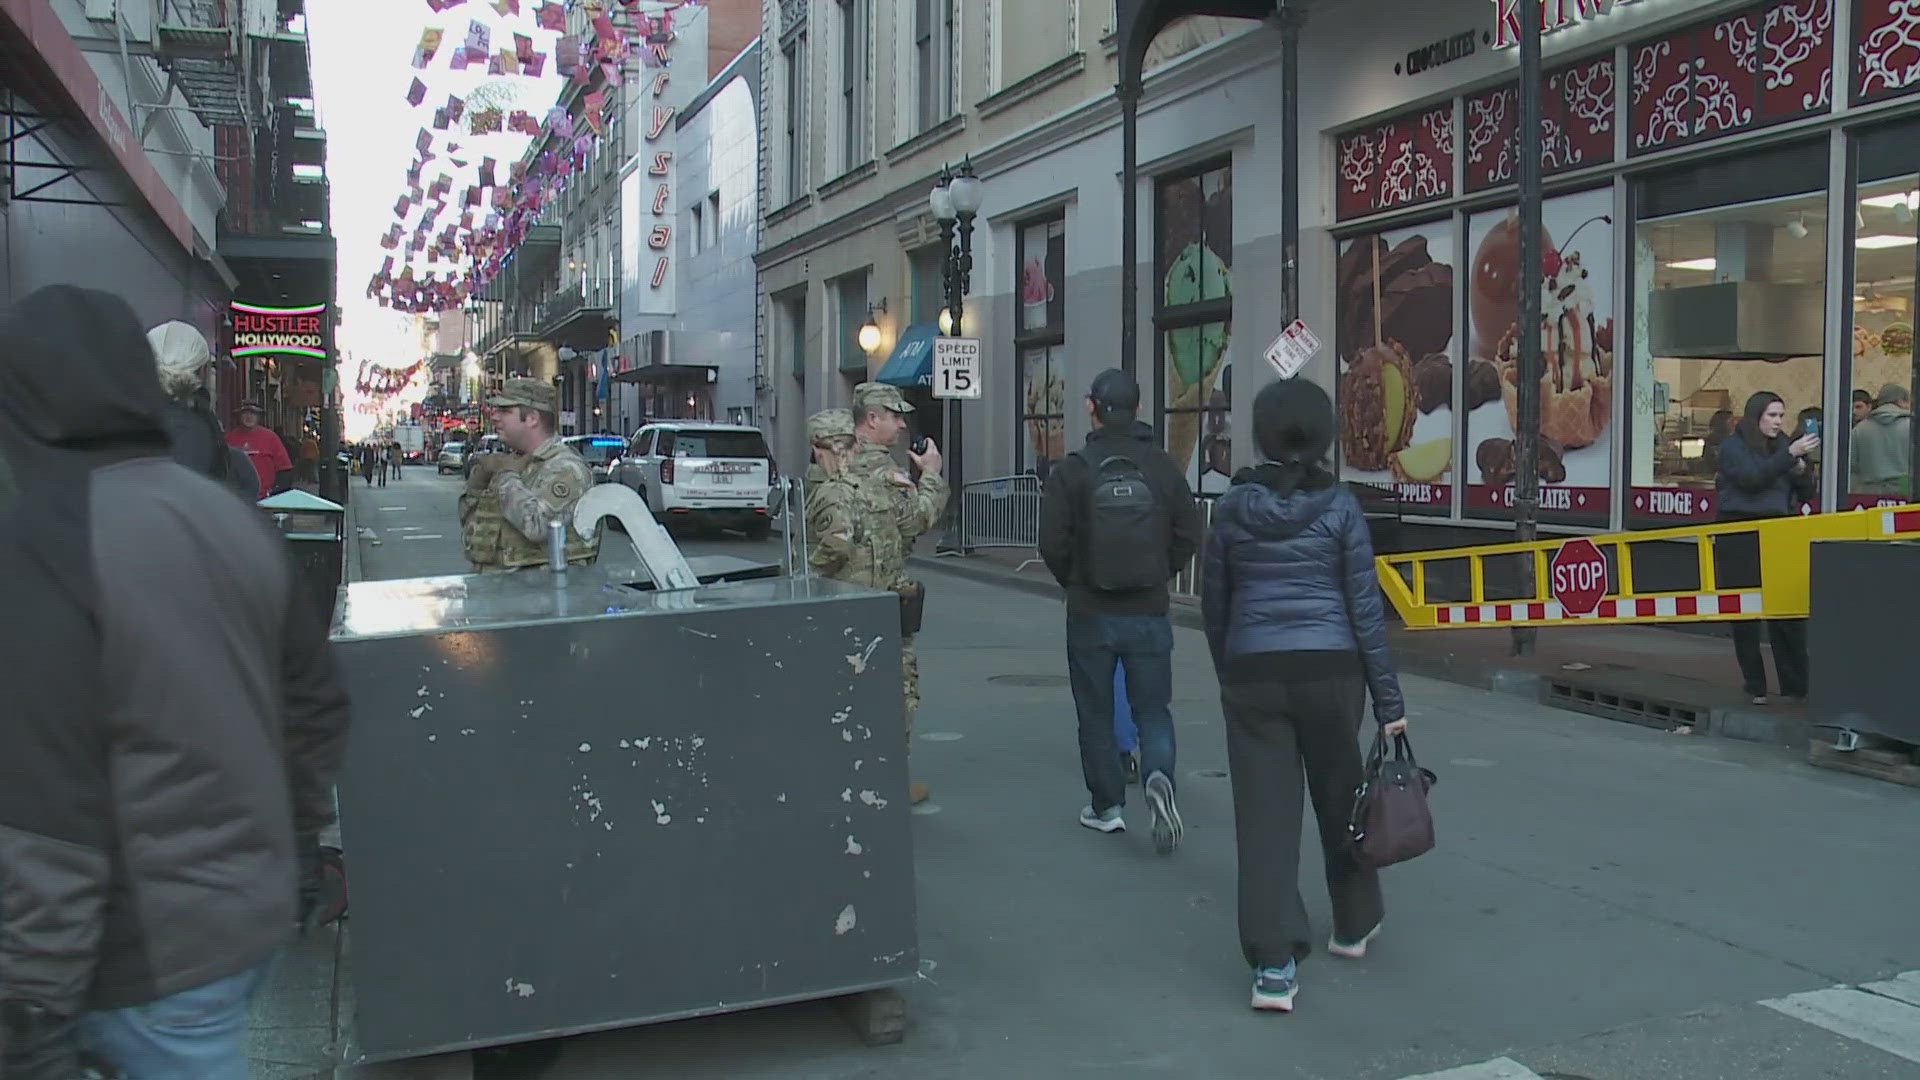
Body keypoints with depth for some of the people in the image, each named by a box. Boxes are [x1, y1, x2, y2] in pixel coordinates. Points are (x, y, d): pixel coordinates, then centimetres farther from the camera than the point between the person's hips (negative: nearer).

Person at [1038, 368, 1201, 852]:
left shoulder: (1071, 470, -9)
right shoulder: (1163, 466, -3)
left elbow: (1053, 543, -10)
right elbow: (1189, 534, -1)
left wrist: (1075, 584, 9)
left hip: (1090, 613, -1)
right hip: (1149, 612, 1)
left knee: (1096, 713, 12)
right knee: (1153, 708, 10)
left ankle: (1107, 806, 17)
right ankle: (1158, 778, -14)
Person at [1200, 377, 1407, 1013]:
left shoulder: (1232, 507, 1)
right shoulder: (1339, 506, -4)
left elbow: (1213, 602, 7)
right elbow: (1365, 608, -4)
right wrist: (1389, 700, 1)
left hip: (1253, 673, 0)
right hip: (1330, 670, 0)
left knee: (1265, 814, 1)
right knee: (1340, 799, 19)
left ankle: (1273, 964, -6)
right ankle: (1354, 924, 37)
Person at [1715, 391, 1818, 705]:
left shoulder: (1784, 446, 11)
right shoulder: (1733, 447, -1)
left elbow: (1806, 495, 12)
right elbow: (1753, 477, -20)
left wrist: (1801, 469, -6)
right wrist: (1790, 454, -24)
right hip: (1740, 539, -3)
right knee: (1745, 613, 2)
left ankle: (1796, 685, 3)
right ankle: (1755, 688, 12)